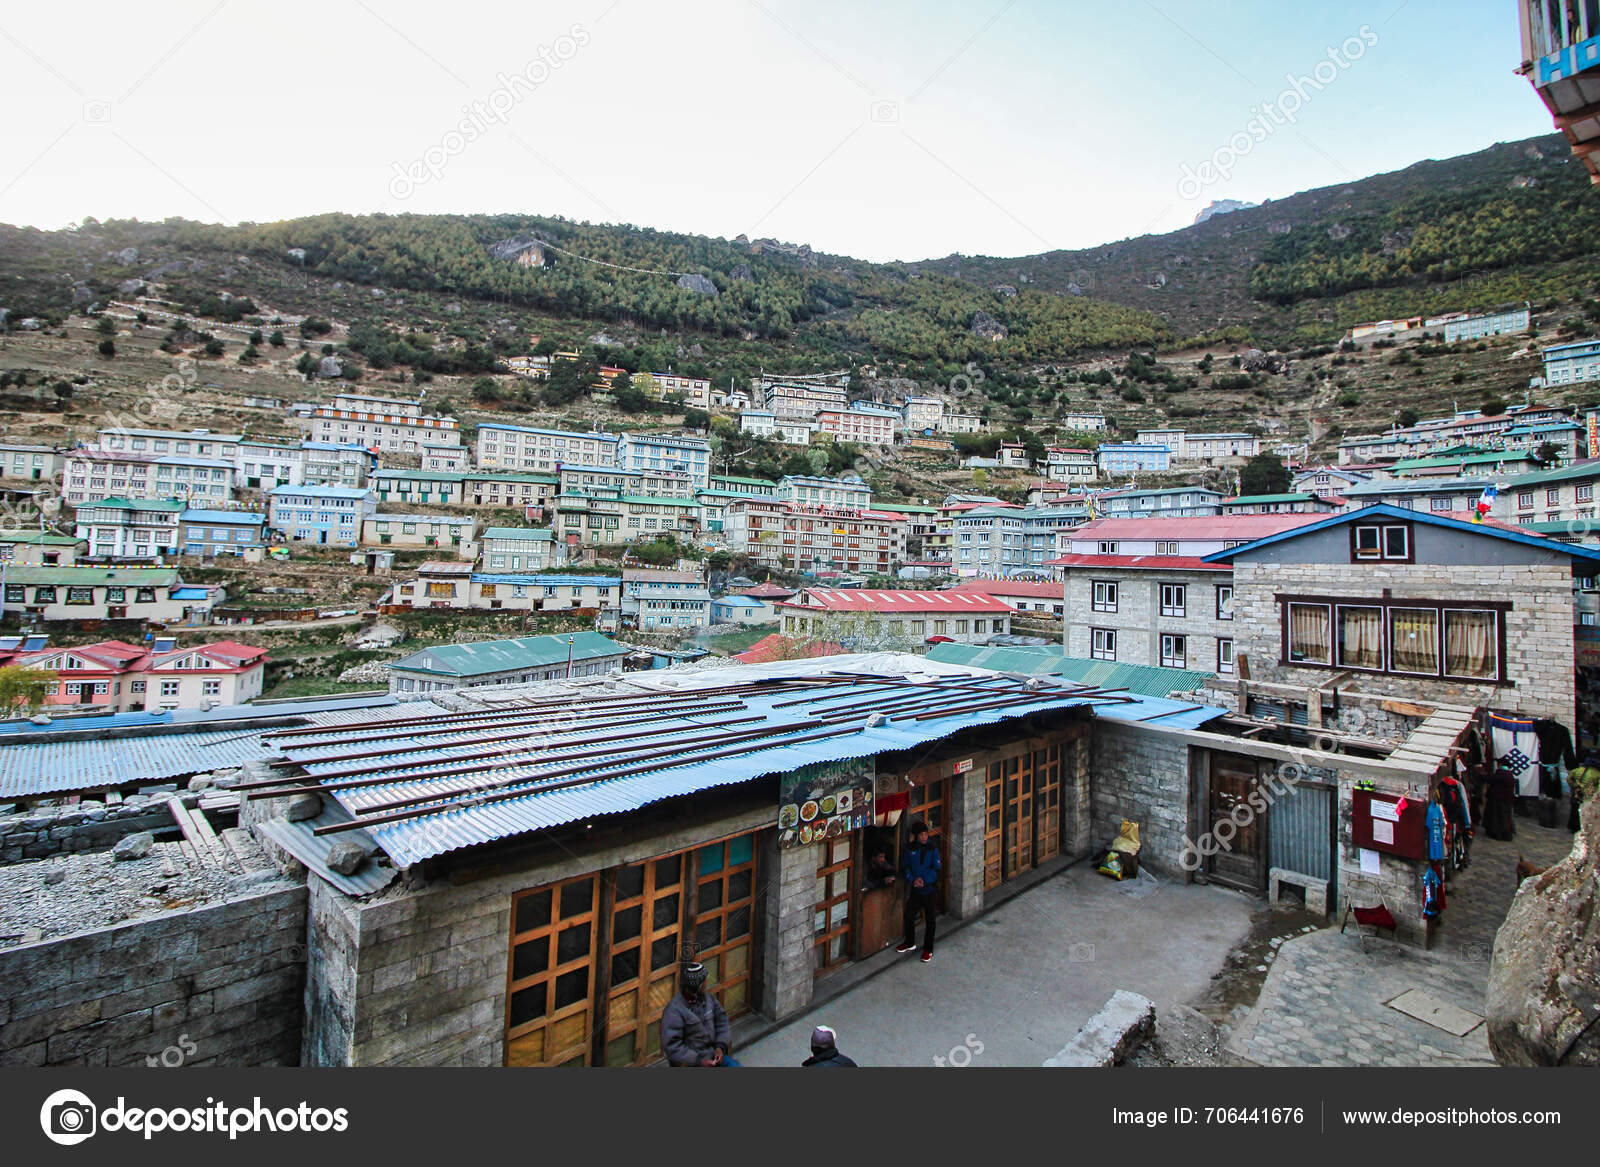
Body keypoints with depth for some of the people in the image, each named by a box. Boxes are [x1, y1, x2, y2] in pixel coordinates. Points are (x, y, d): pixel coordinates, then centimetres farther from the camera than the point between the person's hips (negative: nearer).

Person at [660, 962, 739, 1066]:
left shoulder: (707, 998, -1)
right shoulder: (674, 1011, -21)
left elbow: (721, 1020, 8)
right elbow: (672, 1047, -21)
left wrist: (721, 1046, -7)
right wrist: (698, 1061, -22)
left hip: (711, 1054, 7)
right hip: (689, 1062, -6)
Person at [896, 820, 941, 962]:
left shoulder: (932, 849, -6)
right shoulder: (910, 849, -1)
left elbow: (936, 869, -10)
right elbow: (905, 868, 0)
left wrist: (924, 880, -19)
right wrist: (913, 879, -17)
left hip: (930, 889, -2)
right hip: (915, 889, 3)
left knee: (929, 920, 5)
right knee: (909, 916, 9)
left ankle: (928, 950, 19)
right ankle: (910, 943, 32)